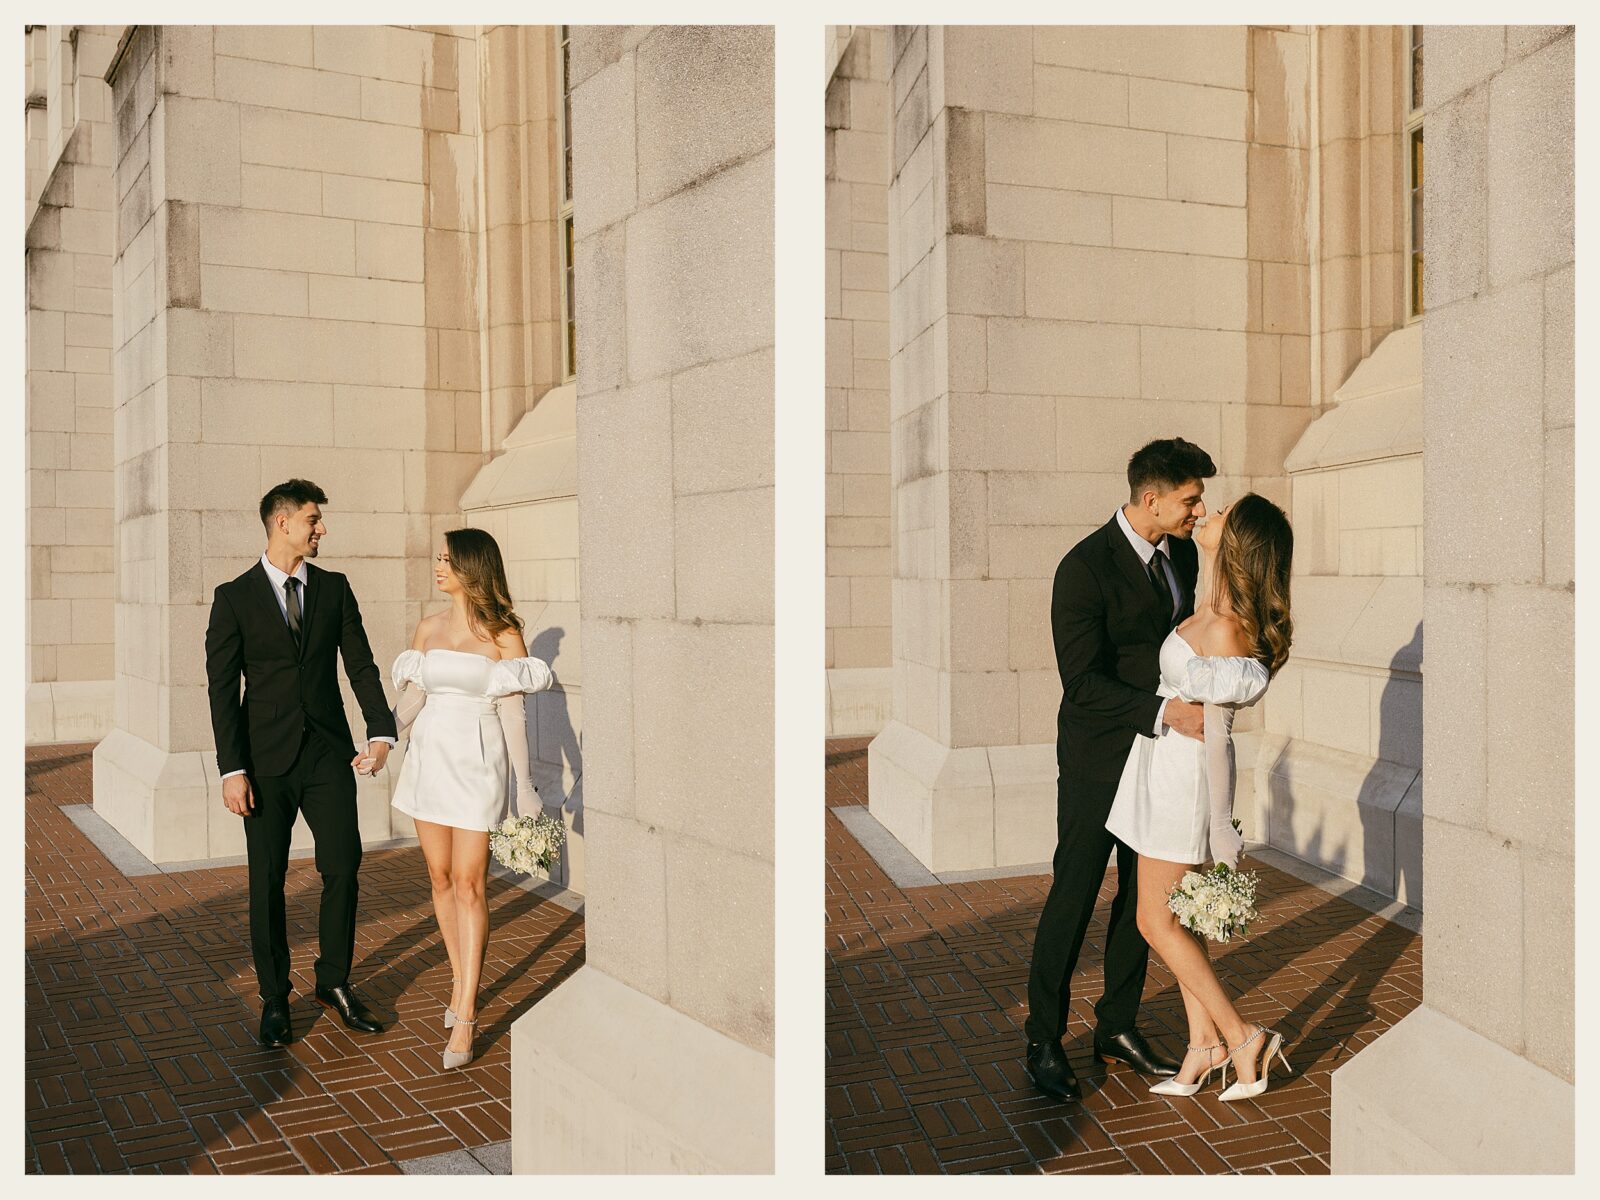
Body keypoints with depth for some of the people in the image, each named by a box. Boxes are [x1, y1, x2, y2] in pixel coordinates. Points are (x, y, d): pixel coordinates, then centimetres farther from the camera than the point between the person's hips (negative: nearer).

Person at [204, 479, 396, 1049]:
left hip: (328, 752, 2)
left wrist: (381, 731, -12)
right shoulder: (234, 596, -2)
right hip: (266, 758, -2)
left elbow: (360, 665, 3)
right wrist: (232, 770, -10)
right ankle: (274, 998, 21)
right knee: (267, 882, 6)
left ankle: (335, 982, 20)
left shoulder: (334, 589, 7)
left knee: (344, 866, 0)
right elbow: (222, 688, -4)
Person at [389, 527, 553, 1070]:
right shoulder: (428, 629, 9)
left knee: (468, 883, -6)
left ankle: (464, 1016, -3)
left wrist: (524, 782, -7)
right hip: (429, 758, 5)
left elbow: (513, 713, -7)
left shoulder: (503, 634, -6)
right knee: (440, 877, 10)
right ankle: (461, 981, 26)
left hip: (477, 764, -5)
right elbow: (410, 699, 8)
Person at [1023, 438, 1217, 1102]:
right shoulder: (1085, 568, -20)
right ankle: (1043, 1041, 16)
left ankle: (1117, 1026, 30)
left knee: (1143, 896, 14)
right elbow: (1082, 682, -23)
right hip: (1099, 758, -7)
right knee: (1073, 897, 2)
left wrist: (1196, 706, 7)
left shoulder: (1183, 553, 4)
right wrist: (1163, 712, -31)